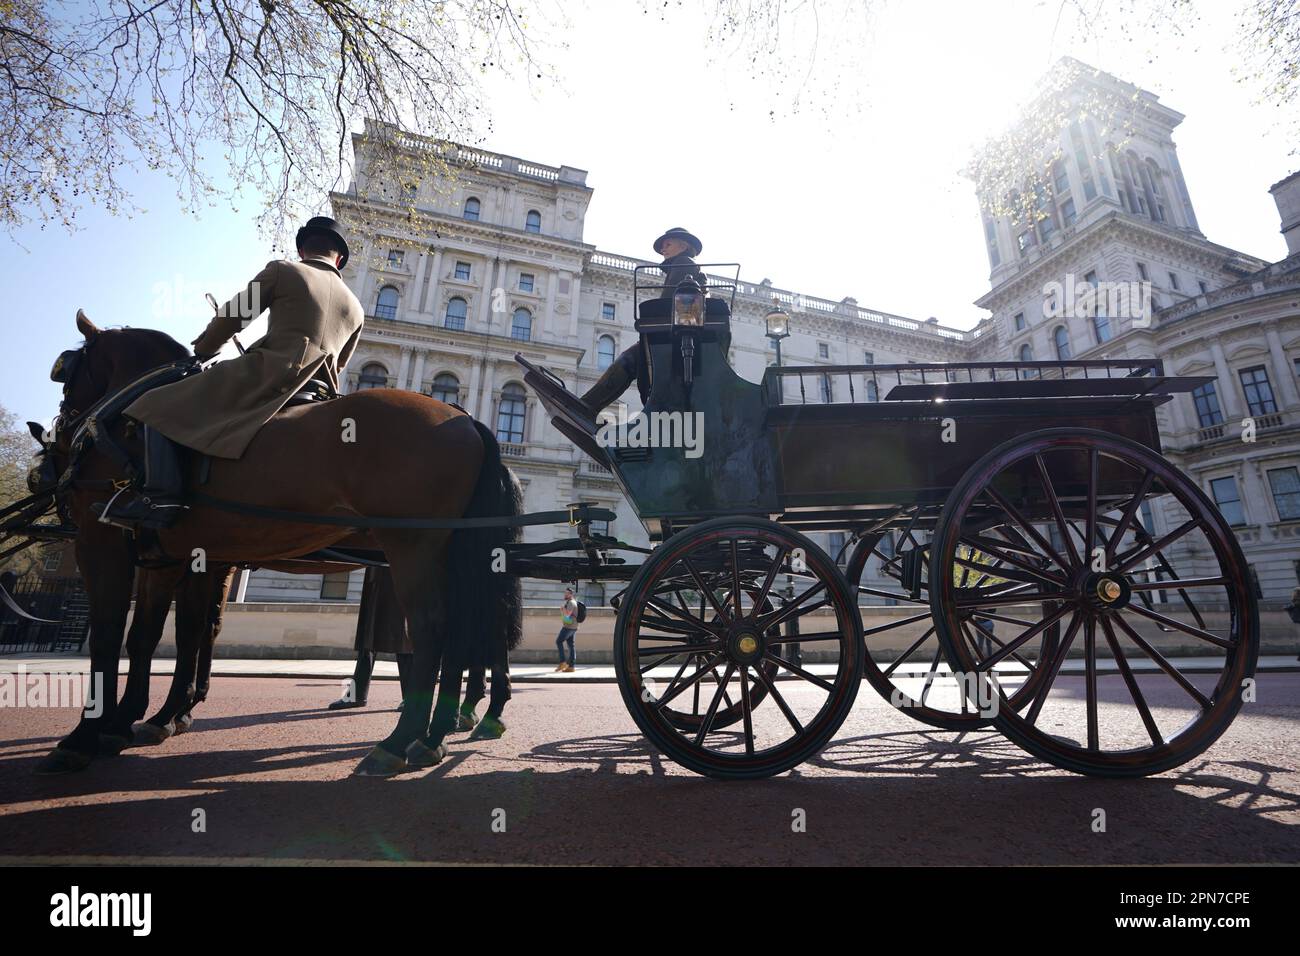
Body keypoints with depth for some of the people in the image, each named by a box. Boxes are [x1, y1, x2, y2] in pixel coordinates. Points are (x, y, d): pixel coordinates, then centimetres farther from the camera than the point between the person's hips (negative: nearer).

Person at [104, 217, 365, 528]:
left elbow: (232, 317, 13)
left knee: (157, 405, 3)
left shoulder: (282, 271, 8)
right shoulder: (356, 307, 21)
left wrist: (200, 351, 29)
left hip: (267, 375, -5)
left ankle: (161, 495, -13)